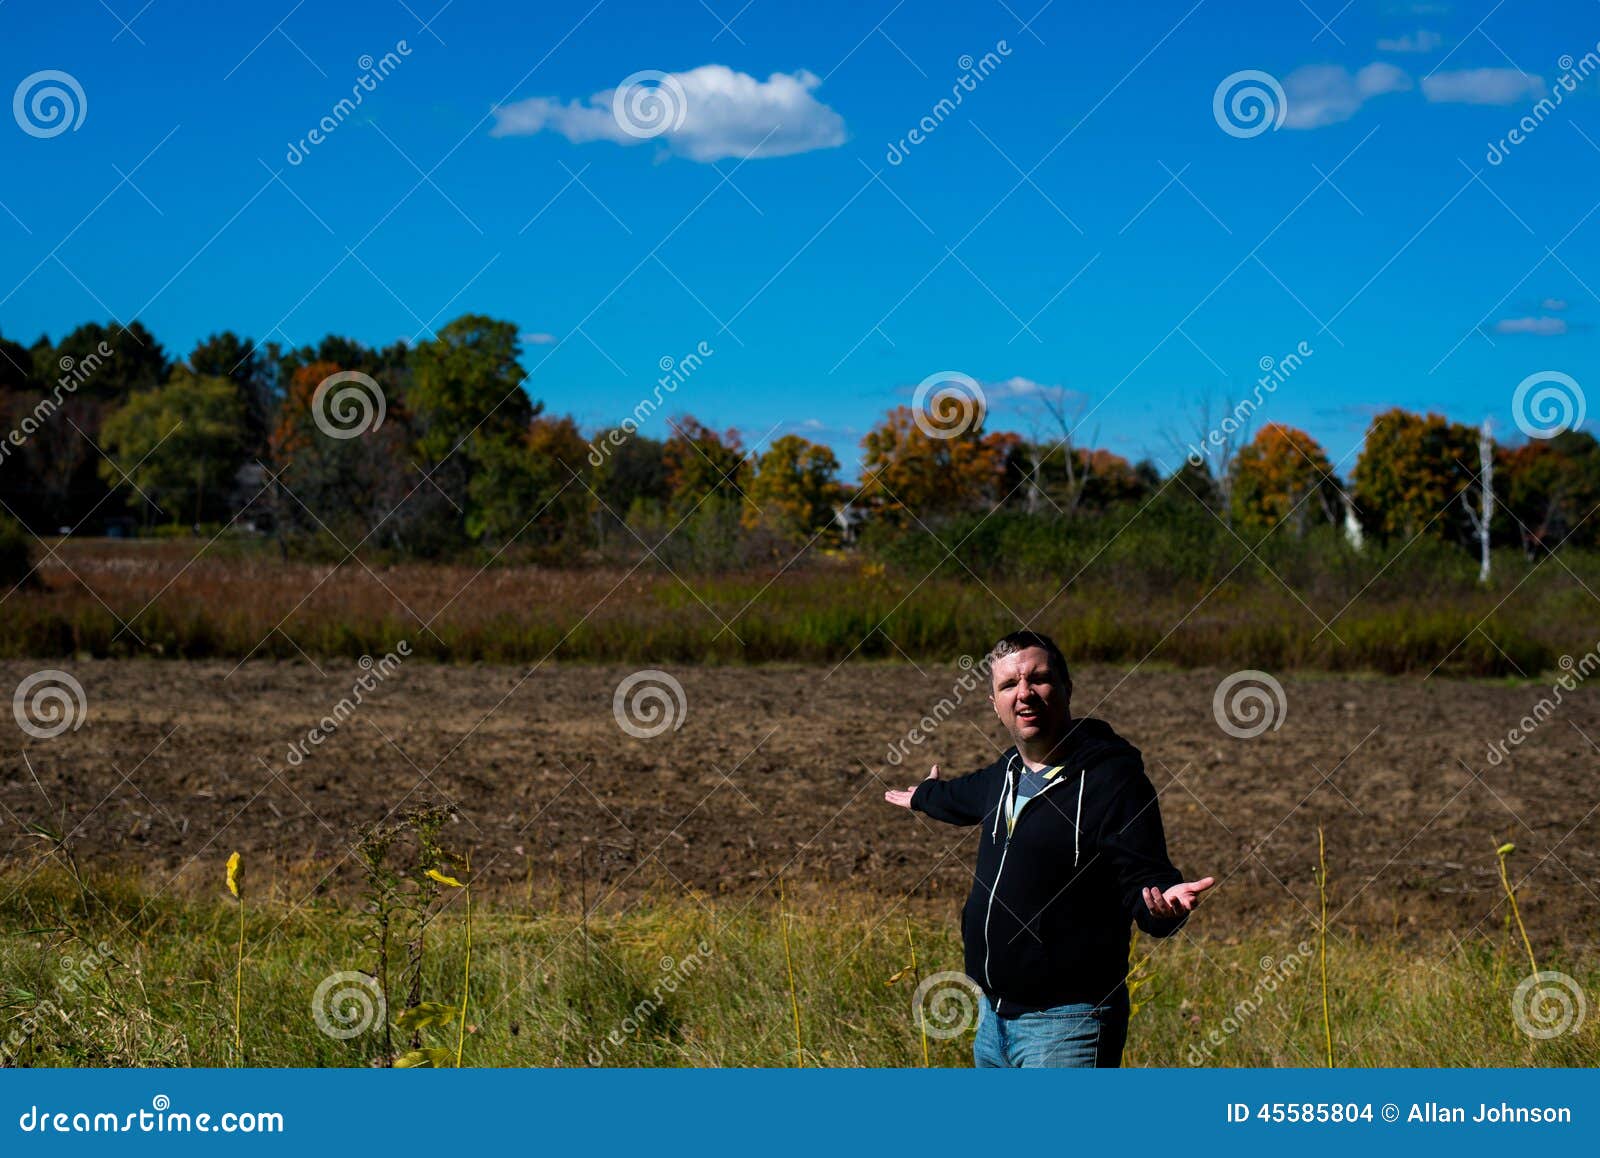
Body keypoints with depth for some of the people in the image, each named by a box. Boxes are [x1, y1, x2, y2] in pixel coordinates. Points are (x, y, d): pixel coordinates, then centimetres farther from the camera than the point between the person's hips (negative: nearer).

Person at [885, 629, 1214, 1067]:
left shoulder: (1113, 780, -15)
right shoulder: (1007, 771, 11)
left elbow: (1144, 881, -18)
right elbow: (973, 795, 36)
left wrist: (1164, 903, -42)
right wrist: (925, 796, 56)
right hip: (994, 1014, 9)